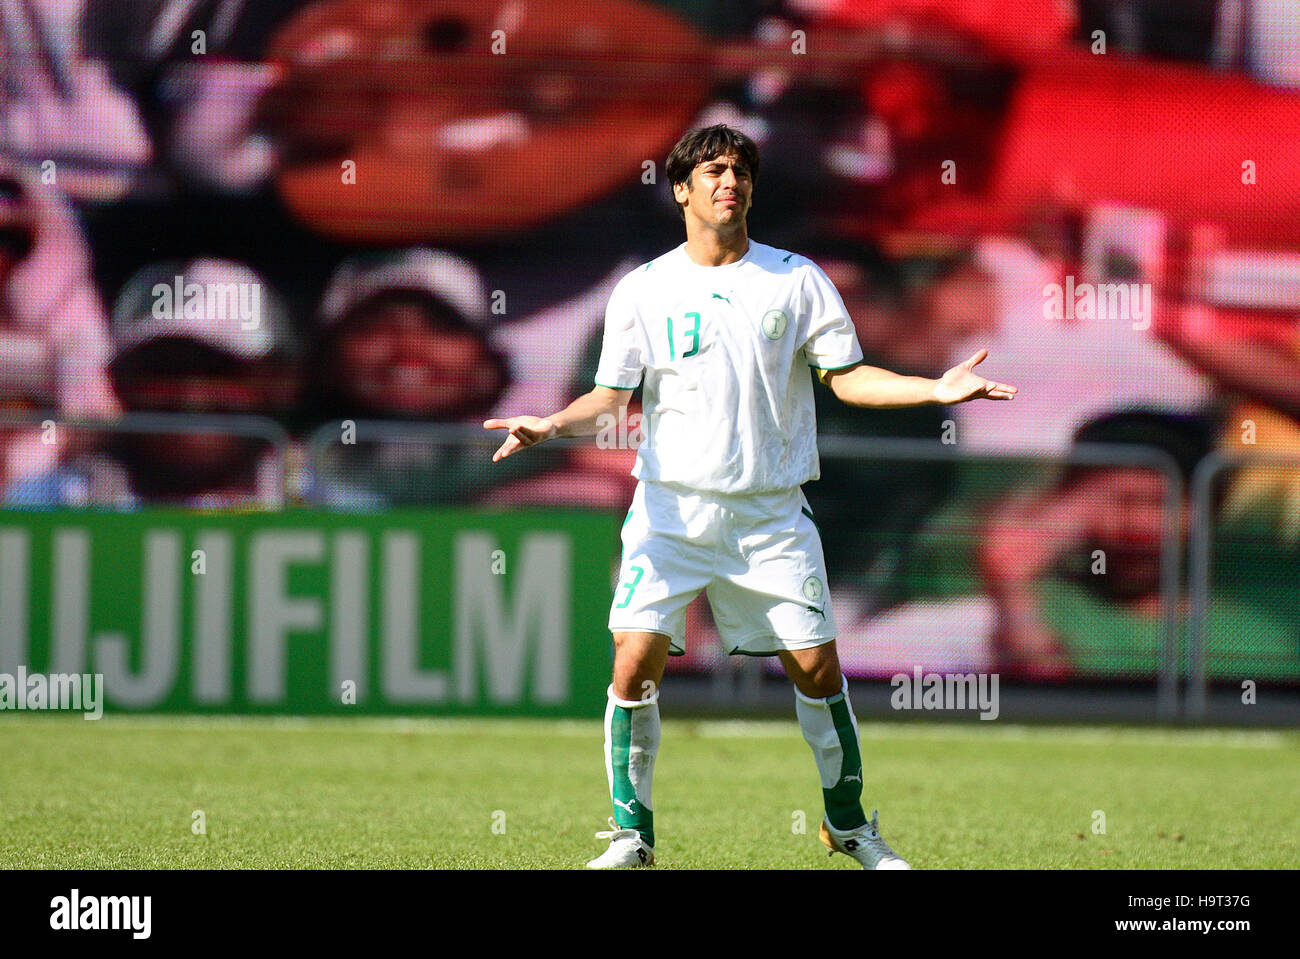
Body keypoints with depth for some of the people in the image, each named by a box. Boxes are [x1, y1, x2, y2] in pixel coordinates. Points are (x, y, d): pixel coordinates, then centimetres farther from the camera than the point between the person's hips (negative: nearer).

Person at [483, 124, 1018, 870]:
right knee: (635, 663, -13)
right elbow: (612, 397, 2)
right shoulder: (644, 290, 2)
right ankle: (632, 834, 0)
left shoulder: (798, 280, 3)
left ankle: (847, 822, 19)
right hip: (672, 507, -1)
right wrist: (553, 425, -17)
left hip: (772, 514, 1)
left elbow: (847, 376, 4)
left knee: (818, 668, -1)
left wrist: (938, 389, -10)